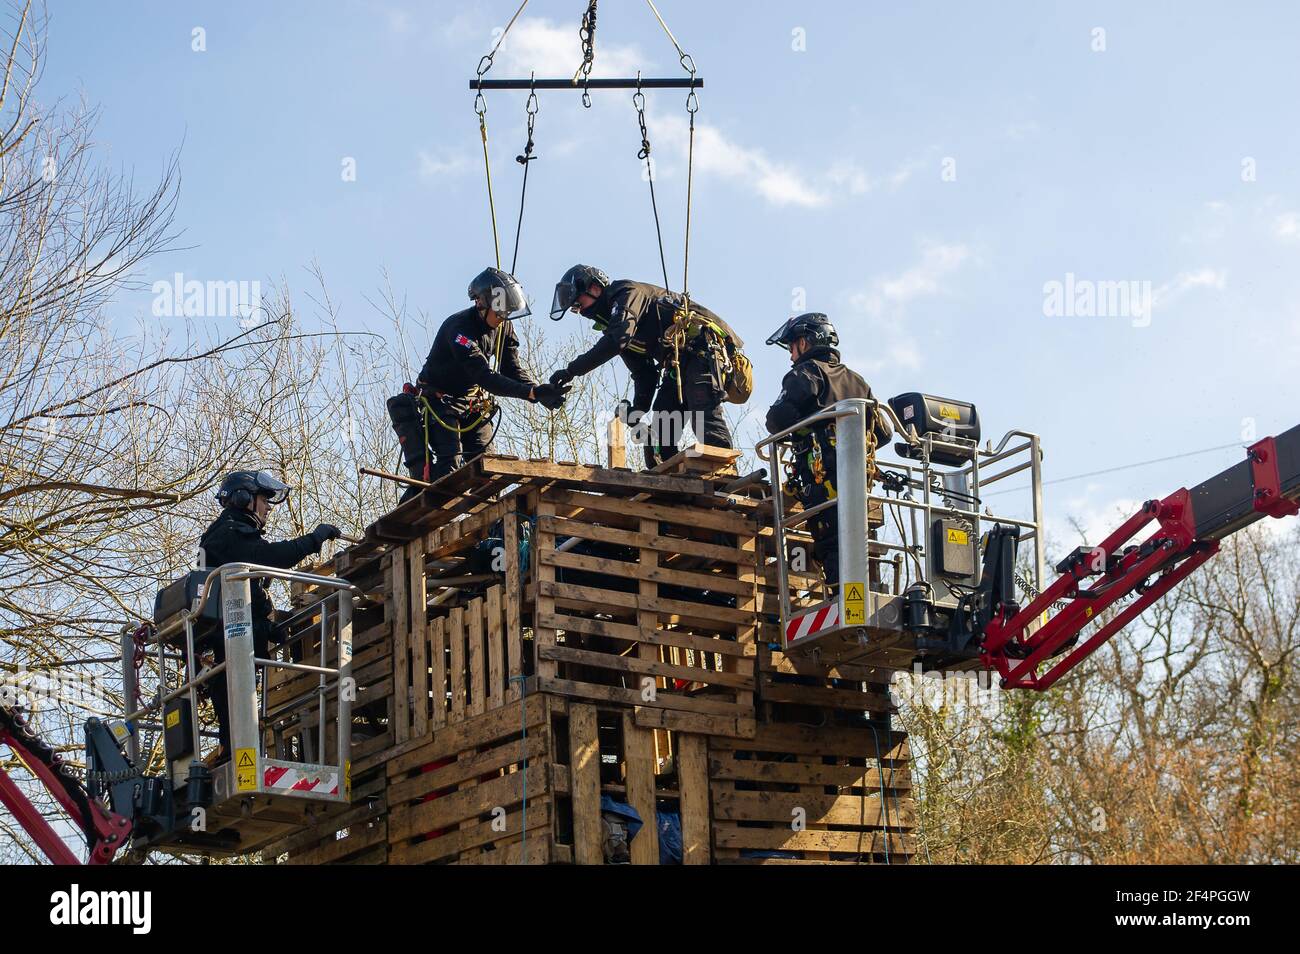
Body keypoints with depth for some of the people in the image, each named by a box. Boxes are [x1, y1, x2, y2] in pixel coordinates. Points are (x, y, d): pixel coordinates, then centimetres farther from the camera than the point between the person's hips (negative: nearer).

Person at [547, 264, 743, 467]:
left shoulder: (626, 293, -8)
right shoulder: (612, 323, 21)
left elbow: (618, 339, -26)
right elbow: (643, 372, 19)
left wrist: (572, 370, -25)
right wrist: (639, 409, 2)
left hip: (703, 346, -10)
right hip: (679, 363, 10)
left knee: (705, 416, -24)